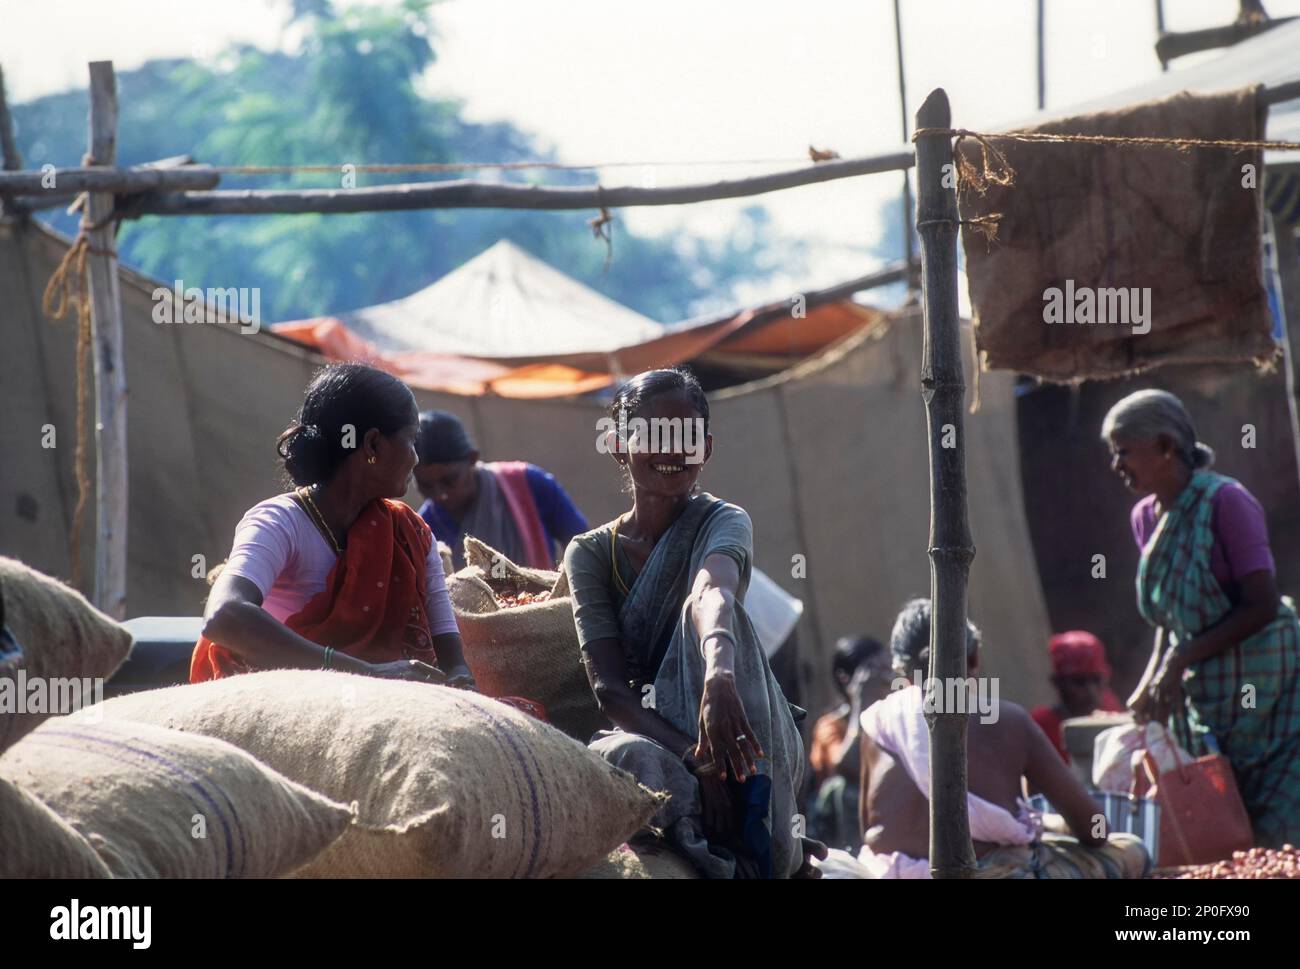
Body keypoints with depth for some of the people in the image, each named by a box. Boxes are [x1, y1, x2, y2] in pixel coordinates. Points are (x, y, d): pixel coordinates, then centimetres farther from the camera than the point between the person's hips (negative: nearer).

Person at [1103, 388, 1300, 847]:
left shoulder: (1225, 501, -15)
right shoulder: (1146, 517, 8)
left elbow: (1262, 607, -19)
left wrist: (1181, 661, -19)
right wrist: (1153, 680, 1)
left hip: (1262, 688, -7)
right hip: (1201, 698, 7)